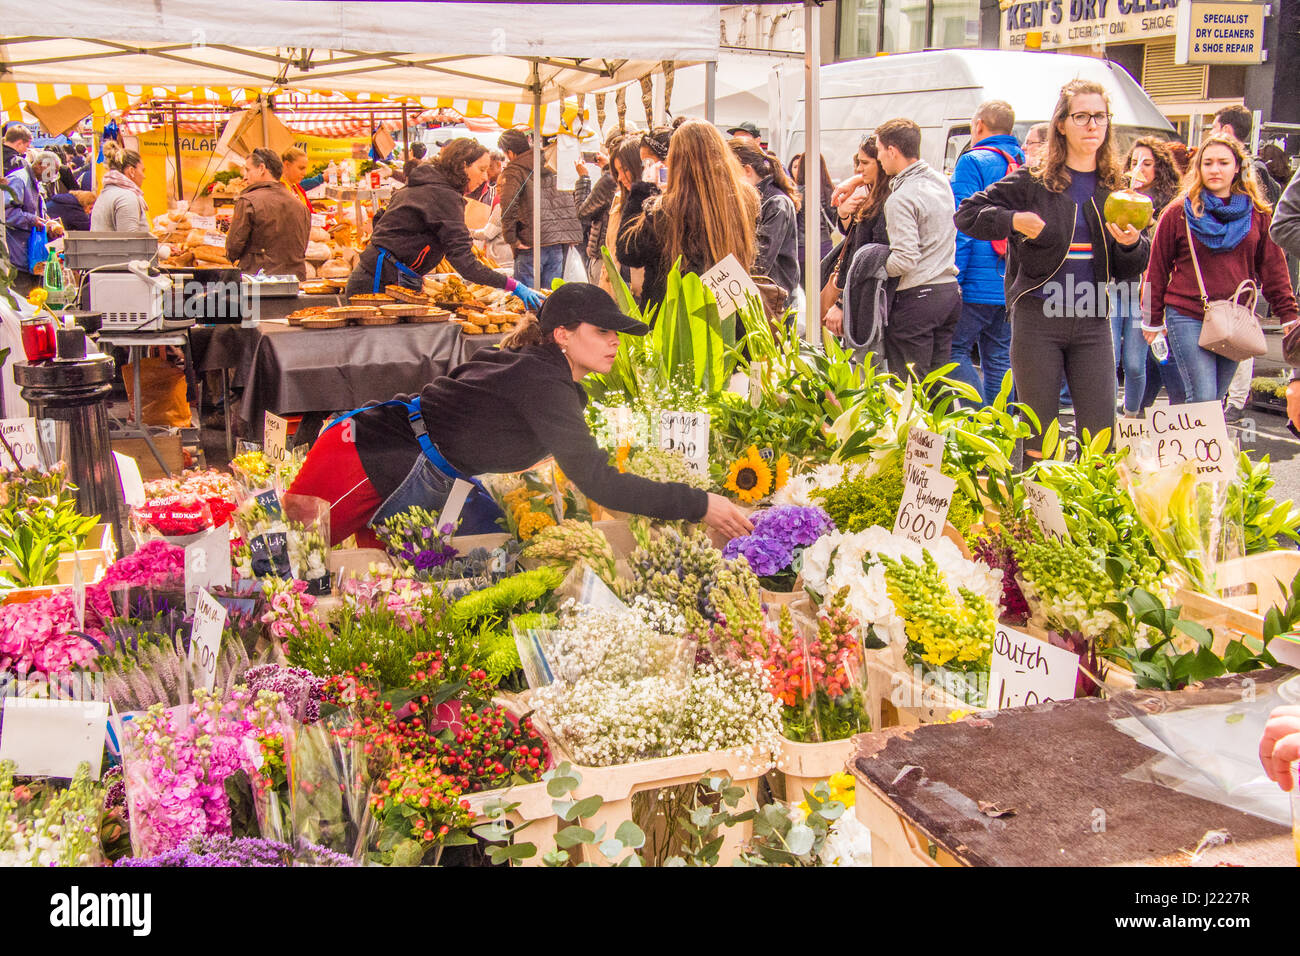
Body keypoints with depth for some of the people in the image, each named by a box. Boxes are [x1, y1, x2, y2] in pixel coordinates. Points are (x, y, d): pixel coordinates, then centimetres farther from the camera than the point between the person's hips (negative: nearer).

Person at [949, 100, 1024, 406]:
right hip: (1014, 285, 7)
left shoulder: (973, 162, -9)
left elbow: (962, 228, -15)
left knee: (954, 350, -1)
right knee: (1000, 358, 11)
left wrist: (951, 281, -13)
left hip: (978, 282, -7)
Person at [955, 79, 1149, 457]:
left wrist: (1131, 245, -9)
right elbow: (967, 214, 1)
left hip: (1092, 321, 3)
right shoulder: (1033, 181, 0)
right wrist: (1013, 220, -14)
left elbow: (1128, 271, 13)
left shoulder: (1114, 188, 11)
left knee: (1100, 437, 1)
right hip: (1037, 318, -3)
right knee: (1039, 434, 4)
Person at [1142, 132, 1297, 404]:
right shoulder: (1179, 212, 1)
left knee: (1216, 400, 9)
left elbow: (1273, 268, 10)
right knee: (1202, 400, -12)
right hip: (1188, 318, -3)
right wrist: (1153, 318, 6)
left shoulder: (1258, 214, 8)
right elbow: (1158, 267, 5)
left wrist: (1289, 315, 5)